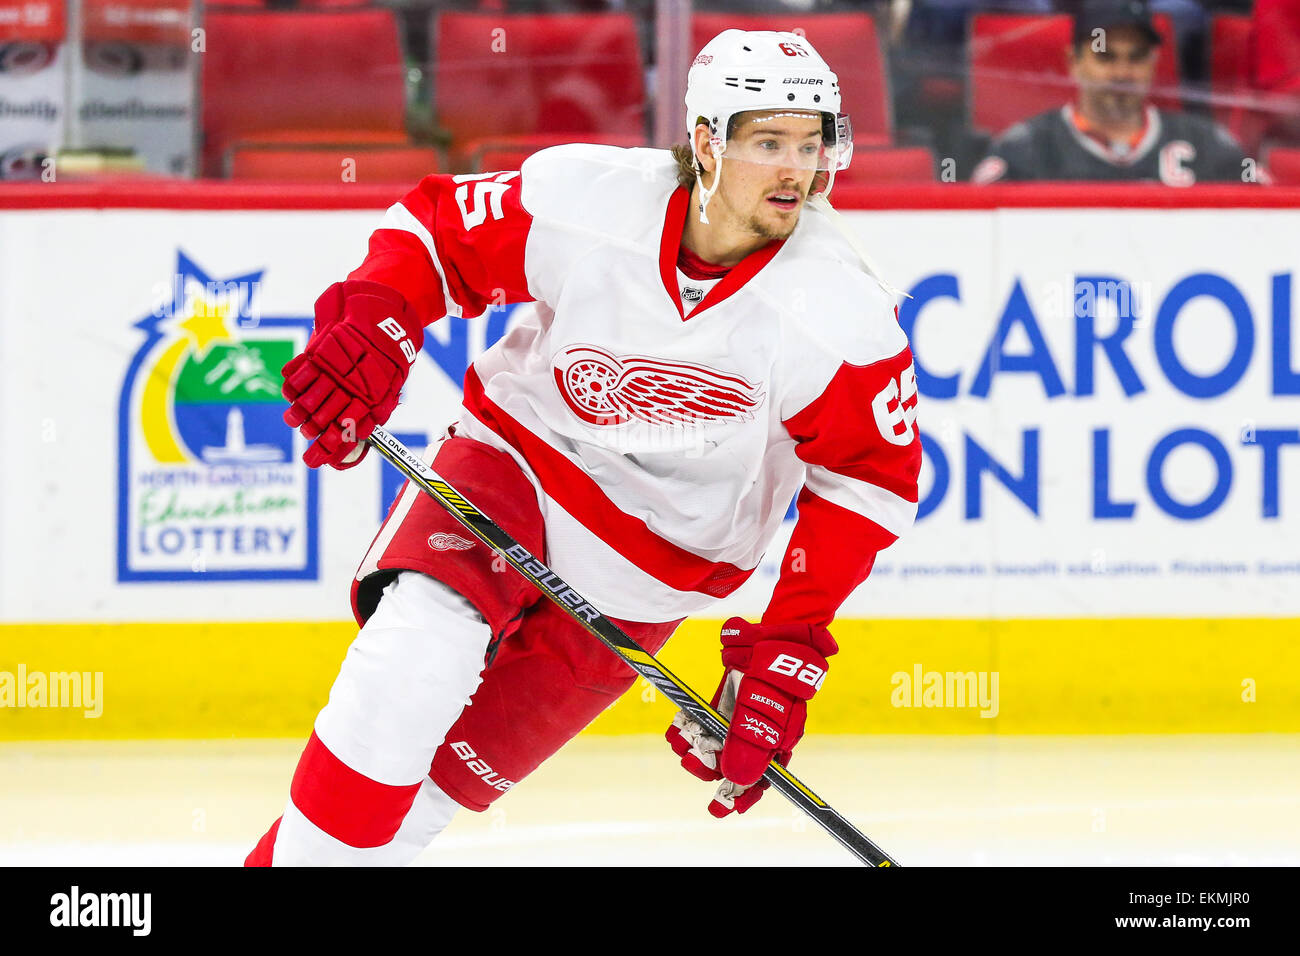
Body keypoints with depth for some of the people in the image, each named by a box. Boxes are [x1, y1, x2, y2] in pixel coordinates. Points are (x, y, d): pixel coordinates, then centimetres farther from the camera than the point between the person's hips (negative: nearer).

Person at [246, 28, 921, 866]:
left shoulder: (839, 310, -19)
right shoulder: (586, 198, -19)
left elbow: (872, 479, -10)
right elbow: (437, 229, -2)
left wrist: (789, 648, -15)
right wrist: (372, 329, -21)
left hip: (643, 578, 0)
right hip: (515, 460, 0)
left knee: (450, 769, -6)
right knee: (418, 645, -28)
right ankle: (300, 851, -17)